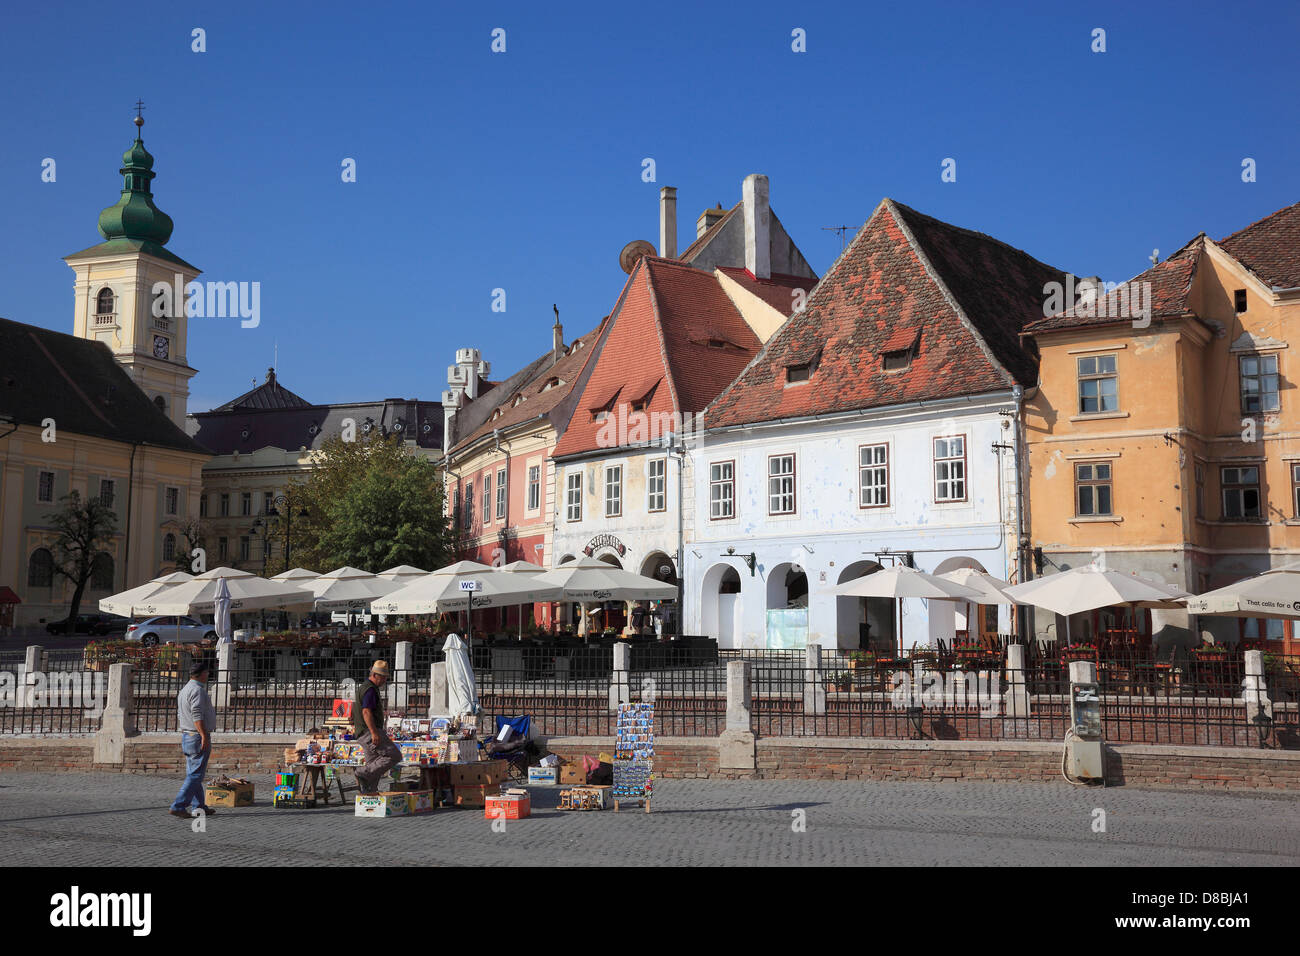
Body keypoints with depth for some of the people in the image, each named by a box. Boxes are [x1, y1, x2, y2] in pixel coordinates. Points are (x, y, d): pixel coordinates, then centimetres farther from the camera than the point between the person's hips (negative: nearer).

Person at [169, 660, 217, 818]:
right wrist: (204, 736, -24)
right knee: (195, 775, -8)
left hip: (186, 736, 10)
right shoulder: (198, 690, -15)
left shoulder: (184, 690, 16)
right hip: (198, 737, -10)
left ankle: (198, 806, 19)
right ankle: (178, 806, -12)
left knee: (193, 774, 14)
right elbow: (197, 716, -23)